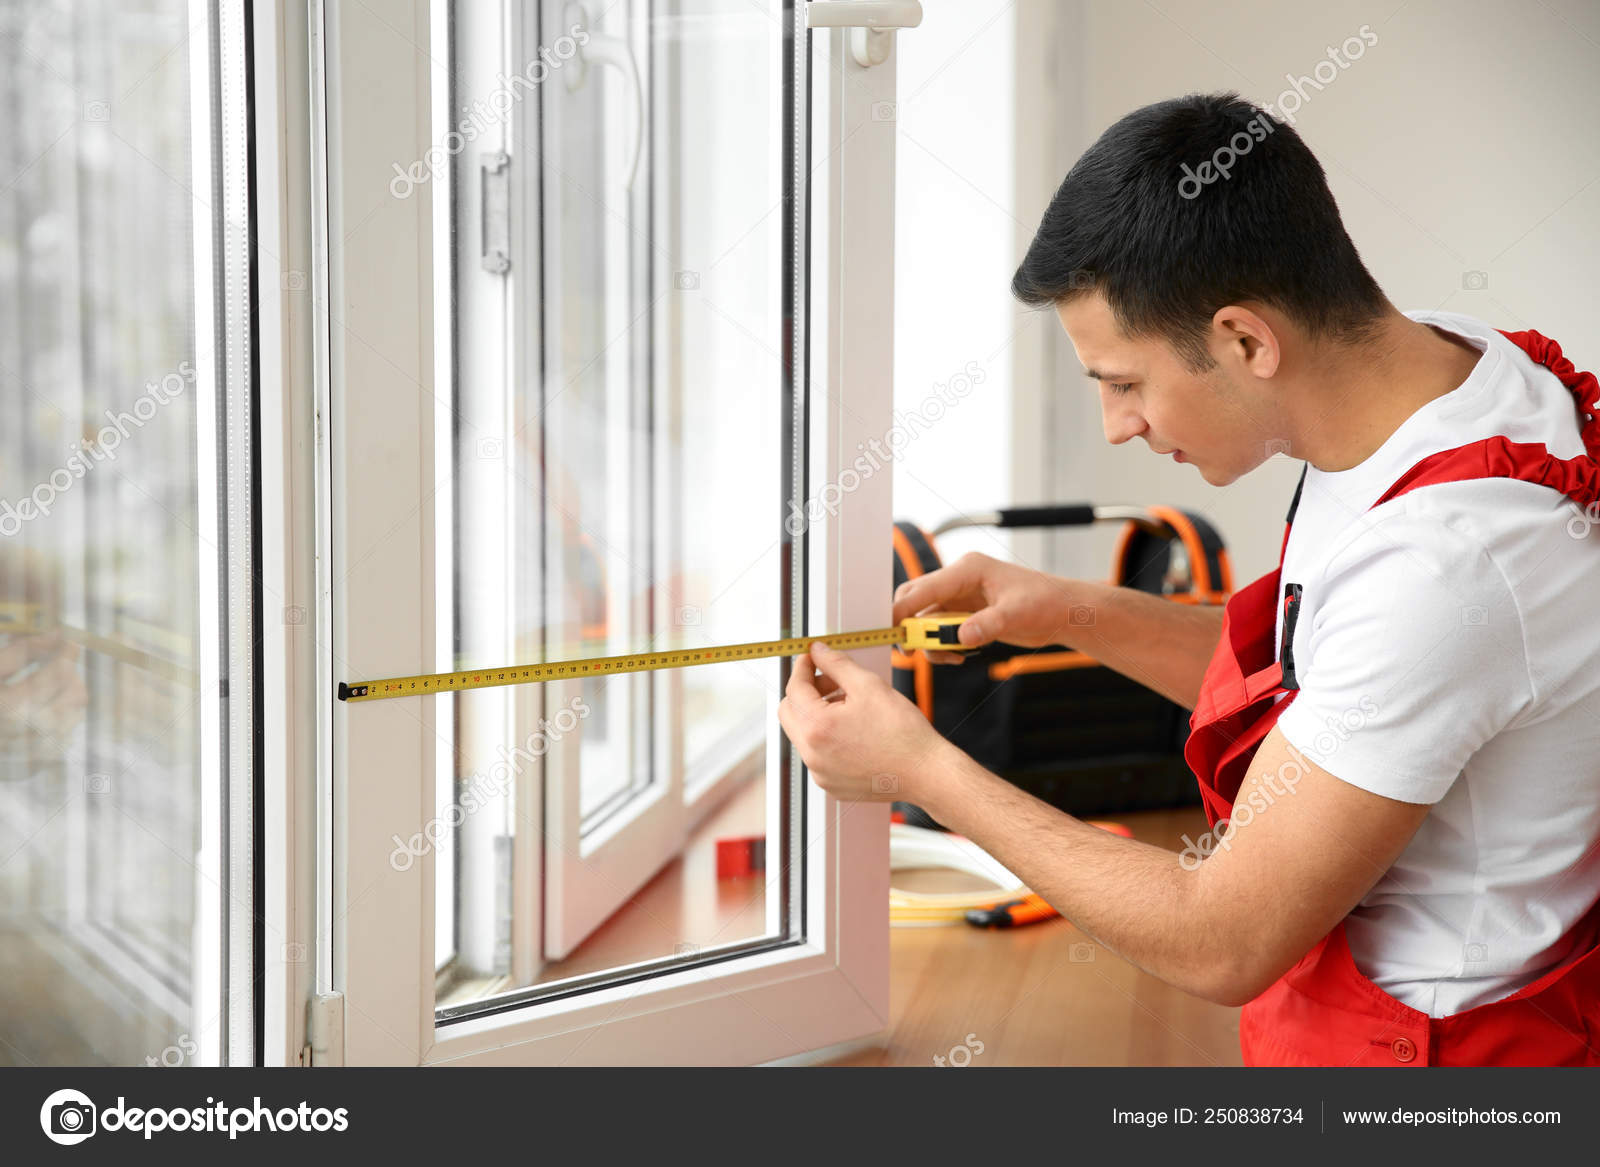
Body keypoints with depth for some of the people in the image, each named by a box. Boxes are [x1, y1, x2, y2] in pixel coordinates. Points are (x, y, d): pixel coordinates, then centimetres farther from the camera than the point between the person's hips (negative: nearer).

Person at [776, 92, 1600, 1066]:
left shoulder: (1439, 567, -32)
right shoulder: (1437, 354, -5)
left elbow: (1224, 946, -25)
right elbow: (1313, 677, 11)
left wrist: (917, 766, -19)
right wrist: (1079, 612, -1)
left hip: (1444, 1040, -8)